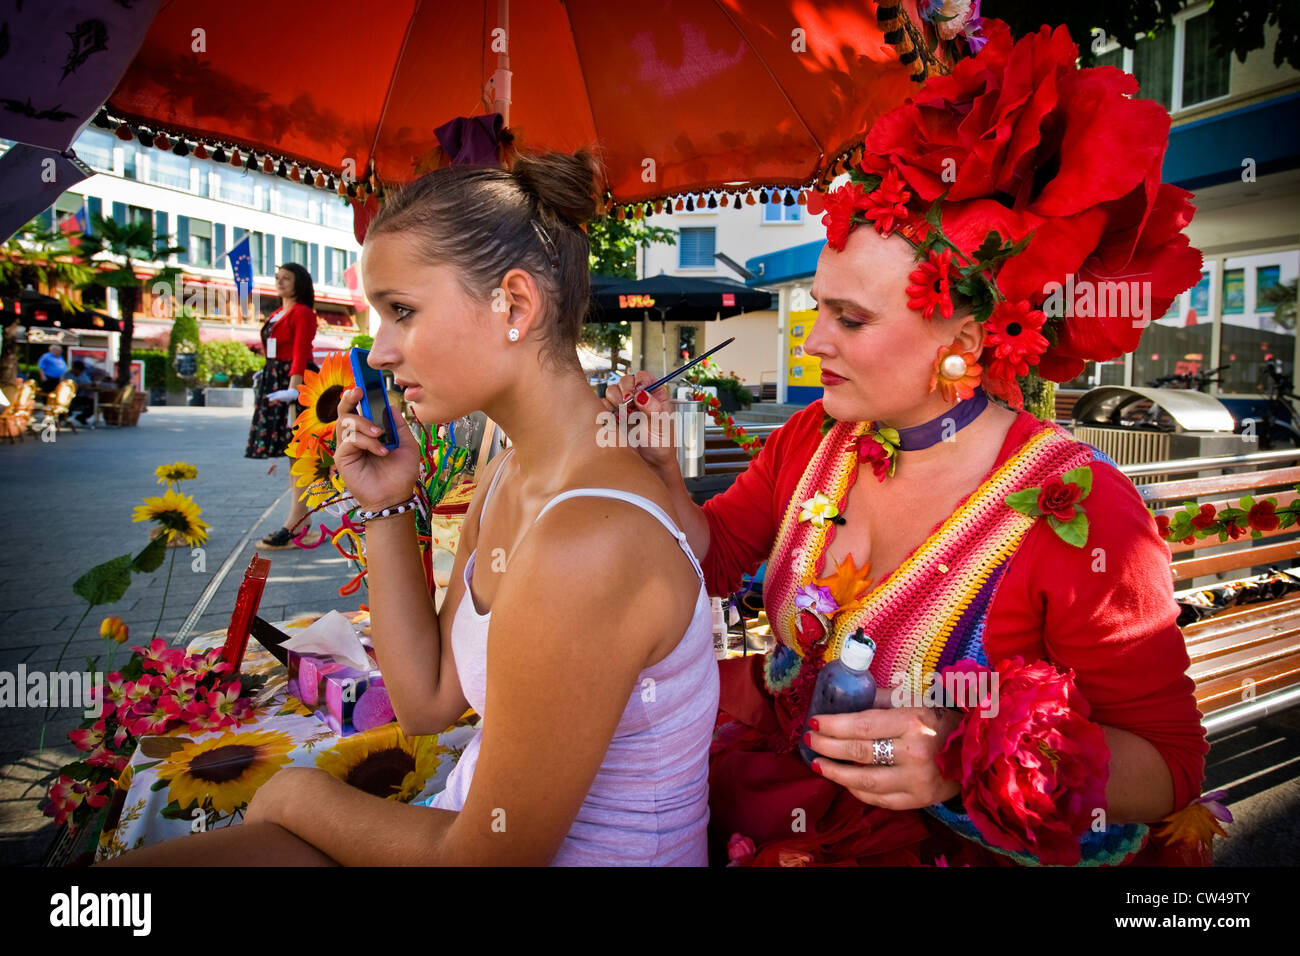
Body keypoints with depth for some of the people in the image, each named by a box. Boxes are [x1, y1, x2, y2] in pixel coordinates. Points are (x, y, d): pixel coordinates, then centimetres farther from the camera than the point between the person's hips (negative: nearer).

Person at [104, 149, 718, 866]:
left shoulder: (588, 539, -31)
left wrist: (298, 795, -5)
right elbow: (427, 701, 4)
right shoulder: (505, 478, -1)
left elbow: (488, 853, -21)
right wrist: (387, 509, -4)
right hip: (484, 825, 7)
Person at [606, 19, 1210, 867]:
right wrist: (658, 473, -11)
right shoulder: (814, 438, -4)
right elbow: (717, 556, 7)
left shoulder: (1076, 513, -21)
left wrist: (961, 765, -28)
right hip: (778, 801, 5)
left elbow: (1168, 763, -14)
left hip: (946, 844, -4)